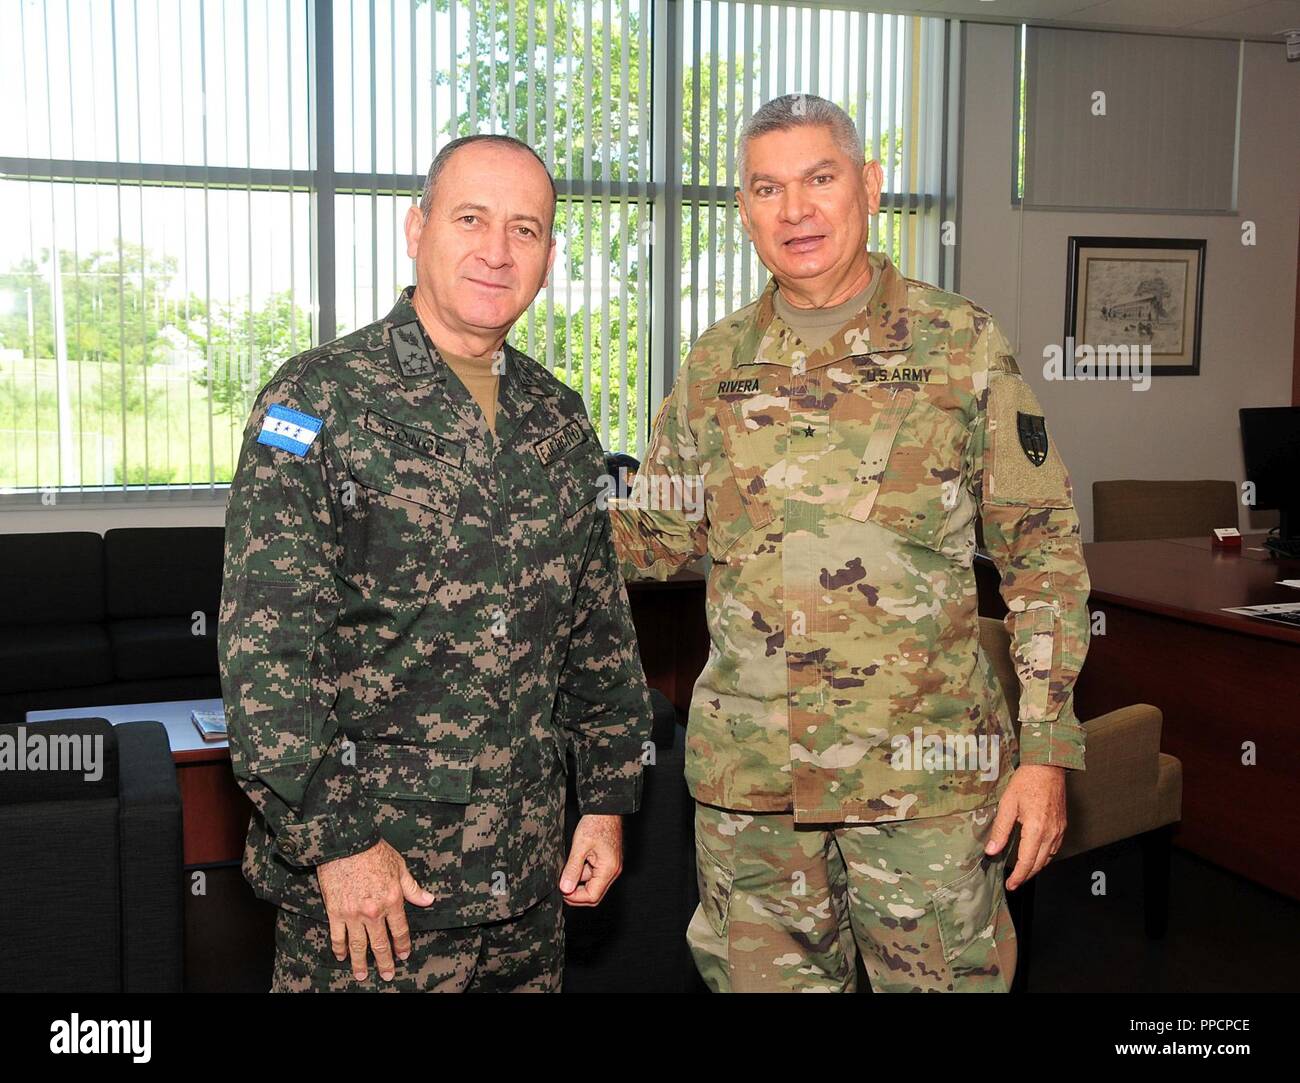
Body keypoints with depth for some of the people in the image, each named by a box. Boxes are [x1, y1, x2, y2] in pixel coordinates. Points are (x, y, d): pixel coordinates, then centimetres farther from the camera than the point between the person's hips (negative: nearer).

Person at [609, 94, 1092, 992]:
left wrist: (1046, 748, -7)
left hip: (922, 770, -2)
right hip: (746, 768, 3)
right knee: (762, 975, 15)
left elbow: (1043, 552, -1)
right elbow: (653, 536, 14)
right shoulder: (714, 364, 6)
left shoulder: (965, 346, -2)